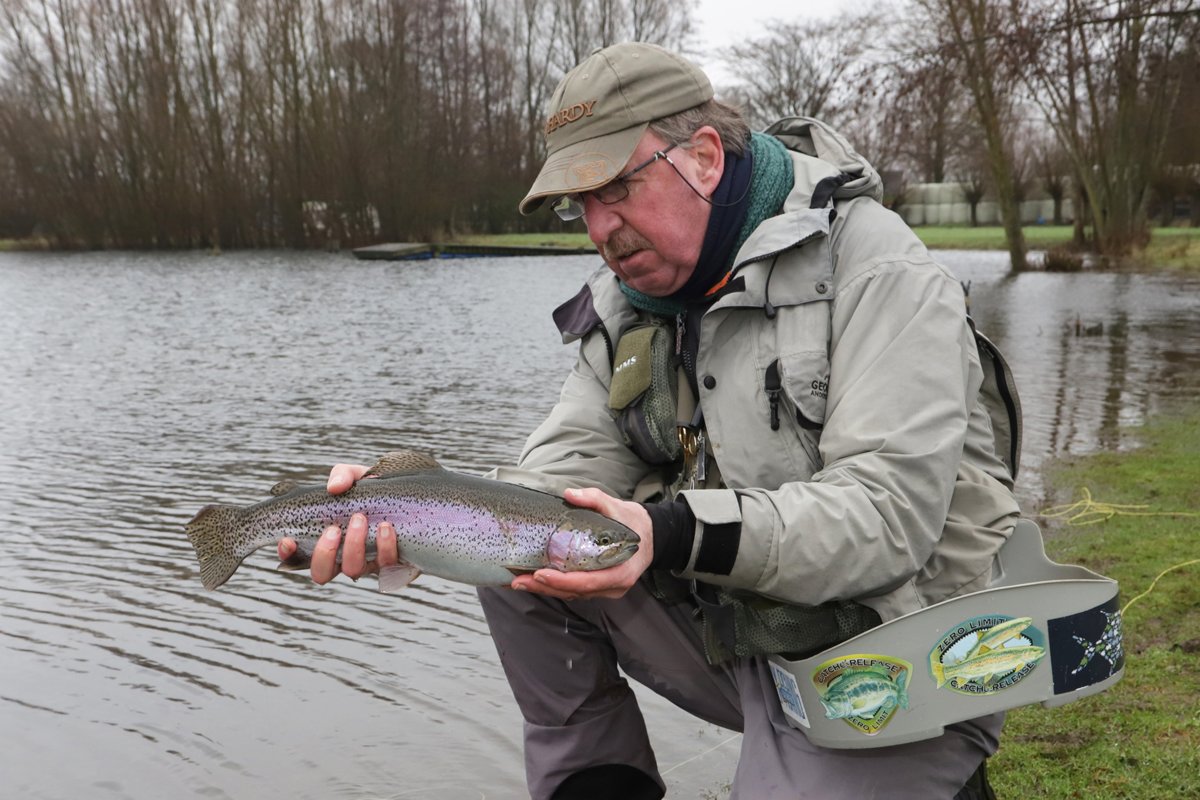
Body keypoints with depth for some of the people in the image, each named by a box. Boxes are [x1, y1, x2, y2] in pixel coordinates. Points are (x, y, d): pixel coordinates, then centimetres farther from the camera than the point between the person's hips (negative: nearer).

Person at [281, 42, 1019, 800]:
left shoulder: (876, 271, -16)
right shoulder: (628, 304, 4)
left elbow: (888, 511, -26)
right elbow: (564, 475, -6)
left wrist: (675, 533, -38)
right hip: (739, 642, 6)